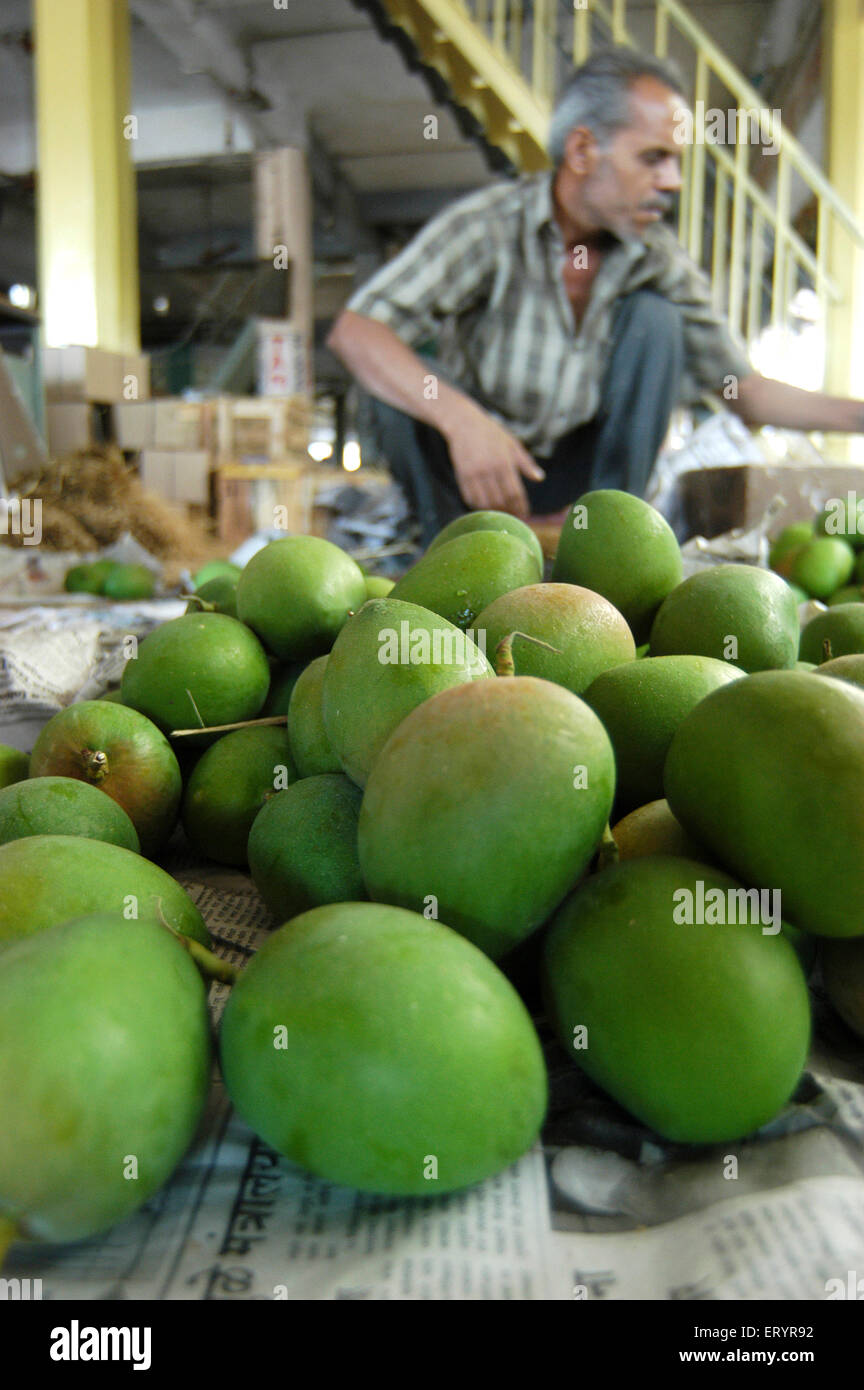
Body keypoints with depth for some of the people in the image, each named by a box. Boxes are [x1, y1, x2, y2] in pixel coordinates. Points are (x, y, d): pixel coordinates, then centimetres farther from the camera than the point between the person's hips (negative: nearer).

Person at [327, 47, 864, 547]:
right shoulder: (489, 225, -19)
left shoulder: (659, 256, -6)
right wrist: (461, 419, -46)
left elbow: (744, 390, -2)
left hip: (573, 467, 3)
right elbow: (354, 333, -31)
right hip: (465, 460, -3)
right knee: (420, 378, -31)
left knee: (654, 318, -15)